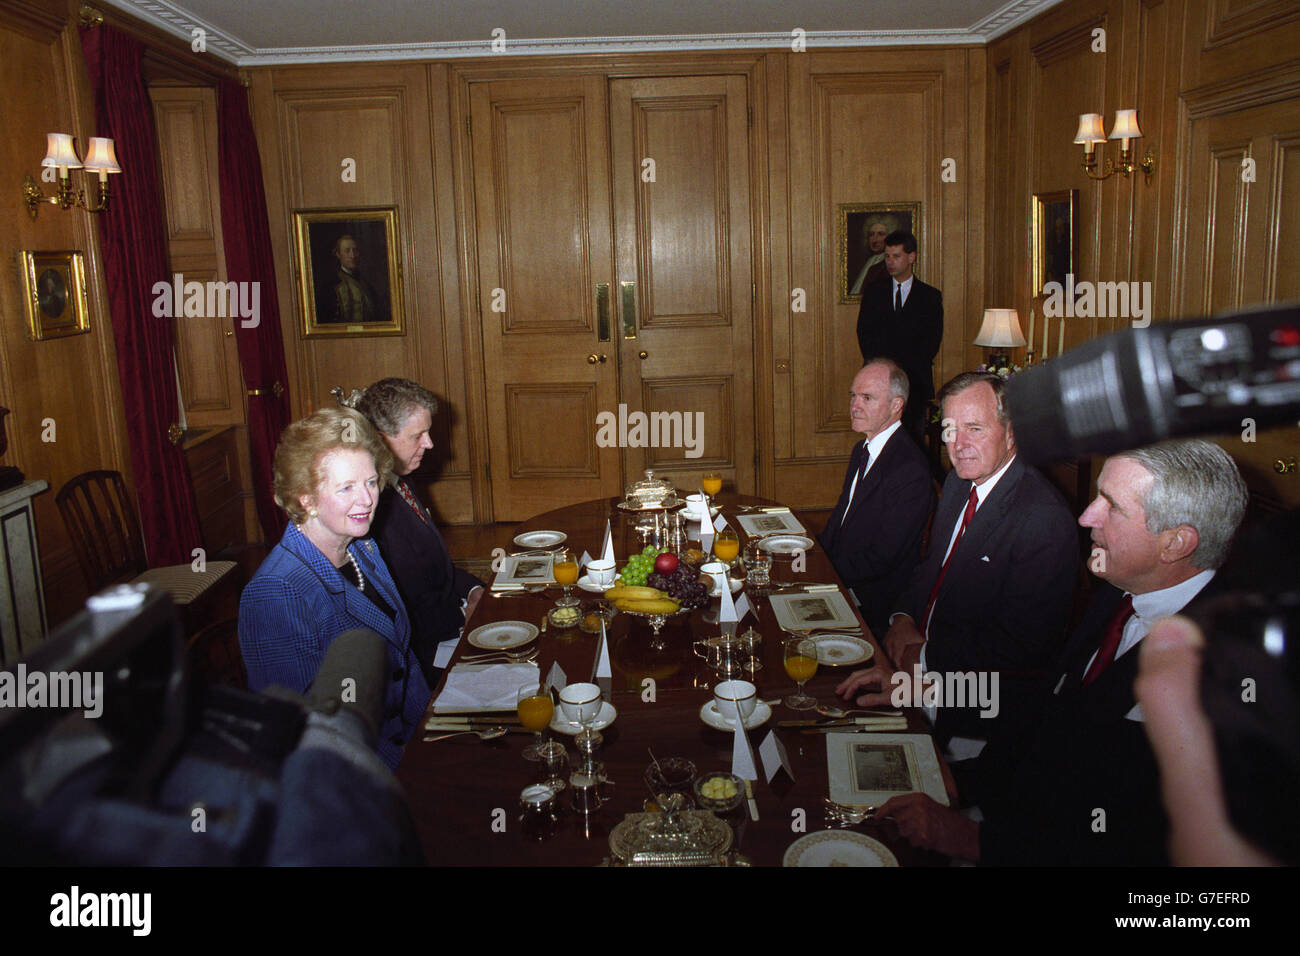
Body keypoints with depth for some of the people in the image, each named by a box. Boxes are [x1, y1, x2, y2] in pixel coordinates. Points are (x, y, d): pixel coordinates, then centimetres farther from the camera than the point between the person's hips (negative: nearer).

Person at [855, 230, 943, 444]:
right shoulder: (873, 293, 14)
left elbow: (932, 340, 2)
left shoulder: (930, 296, 10)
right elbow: (864, 334, 7)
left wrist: (904, 368, -10)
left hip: (915, 380, -1)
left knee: (915, 440, -5)